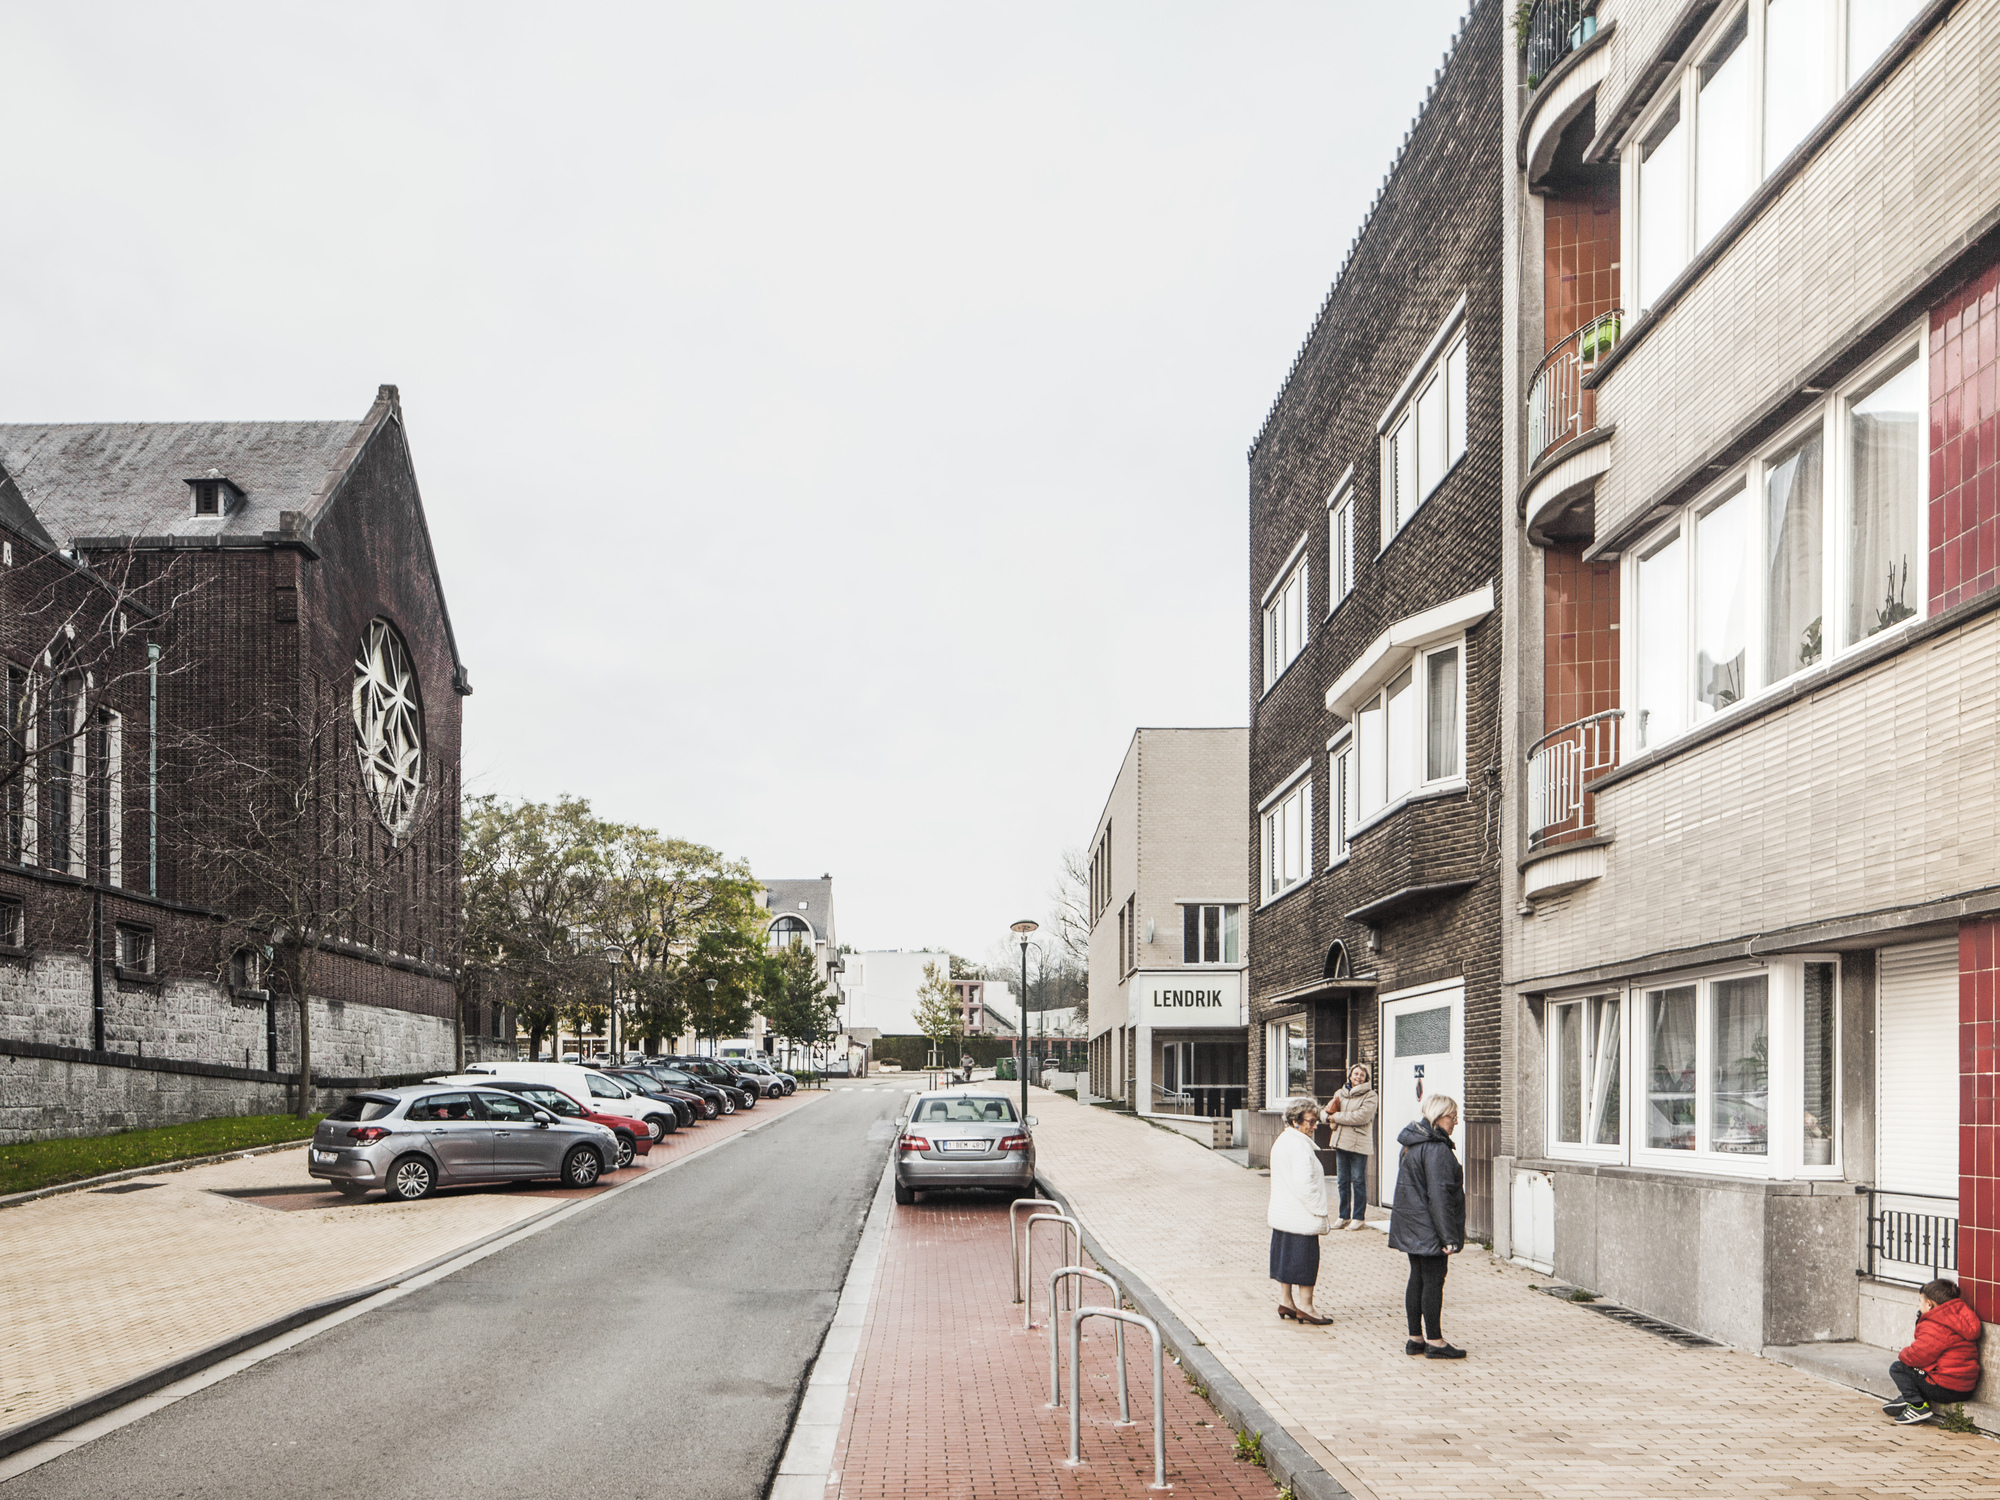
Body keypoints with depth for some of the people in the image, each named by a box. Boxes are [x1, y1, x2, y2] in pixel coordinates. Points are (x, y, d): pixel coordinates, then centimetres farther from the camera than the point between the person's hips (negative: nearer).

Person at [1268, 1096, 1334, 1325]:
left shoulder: (1280, 1140, 12)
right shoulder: (1299, 1145, -21)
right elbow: (1304, 1185, -25)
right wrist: (1320, 1213, -16)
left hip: (1281, 1215, 10)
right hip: (1302, 1217, -10)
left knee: (1285, 1256, 15)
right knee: (1306, 1257, -1)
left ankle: (1285, 1301, 23)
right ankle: (1304, 1306, 5)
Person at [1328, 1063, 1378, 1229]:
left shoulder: (1370, 1096, -3)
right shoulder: (1341, 1094, 15)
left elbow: (1362, 1116, -17)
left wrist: (1337, 1117, -10)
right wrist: (1330, 1114, -7)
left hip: (1359, 1143, -6)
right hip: (1341, 1141, 6)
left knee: (1358, 1181, -2)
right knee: (1342, 1181, 10)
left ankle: (1359, 1218, 6)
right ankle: (1344, 1217, 18)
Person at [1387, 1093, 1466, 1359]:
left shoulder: (1412, 1144, 13)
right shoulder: (1437, 1149, -18)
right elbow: (1439, 1194, -22)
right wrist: (1449, 1235, -21)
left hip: (1411, 1227, 9)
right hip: (1429, 1227, -9)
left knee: (1417, 1278, 13)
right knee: (1433, 1280, -3)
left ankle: (1415, 1339, 18)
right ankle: (1434, 1342, 2)